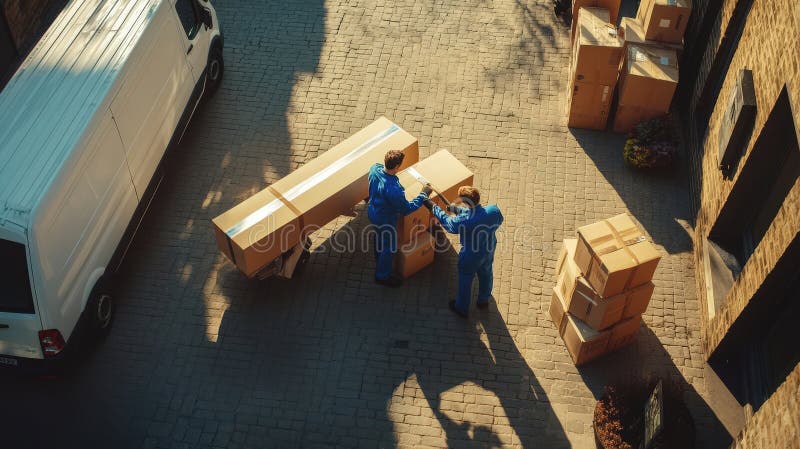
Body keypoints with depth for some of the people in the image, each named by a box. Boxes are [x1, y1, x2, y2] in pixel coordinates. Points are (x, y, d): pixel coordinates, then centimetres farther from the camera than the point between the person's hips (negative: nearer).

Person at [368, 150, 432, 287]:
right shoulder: (393, 189, -44)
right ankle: (382, 276, 41)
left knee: (379, 237, 36)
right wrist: (423, 194, -21)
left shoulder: (375, 168, -24)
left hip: (373, 212, 8)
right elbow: (406, 209, -28)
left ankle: (379, 259, 64)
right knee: (390, 248, 19)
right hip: (386, 220, -8)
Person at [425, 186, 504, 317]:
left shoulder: (464, 221, -39)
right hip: (489, 251, 5)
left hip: (470, 256, -5)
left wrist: (433, 207, -4)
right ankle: (484, 301, 58)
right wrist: (458, 210, -1)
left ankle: (462, 309, 45)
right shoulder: (494, 210, -24)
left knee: (465, 282, 21)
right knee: (486, 274, 32)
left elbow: (448, 223, -19)